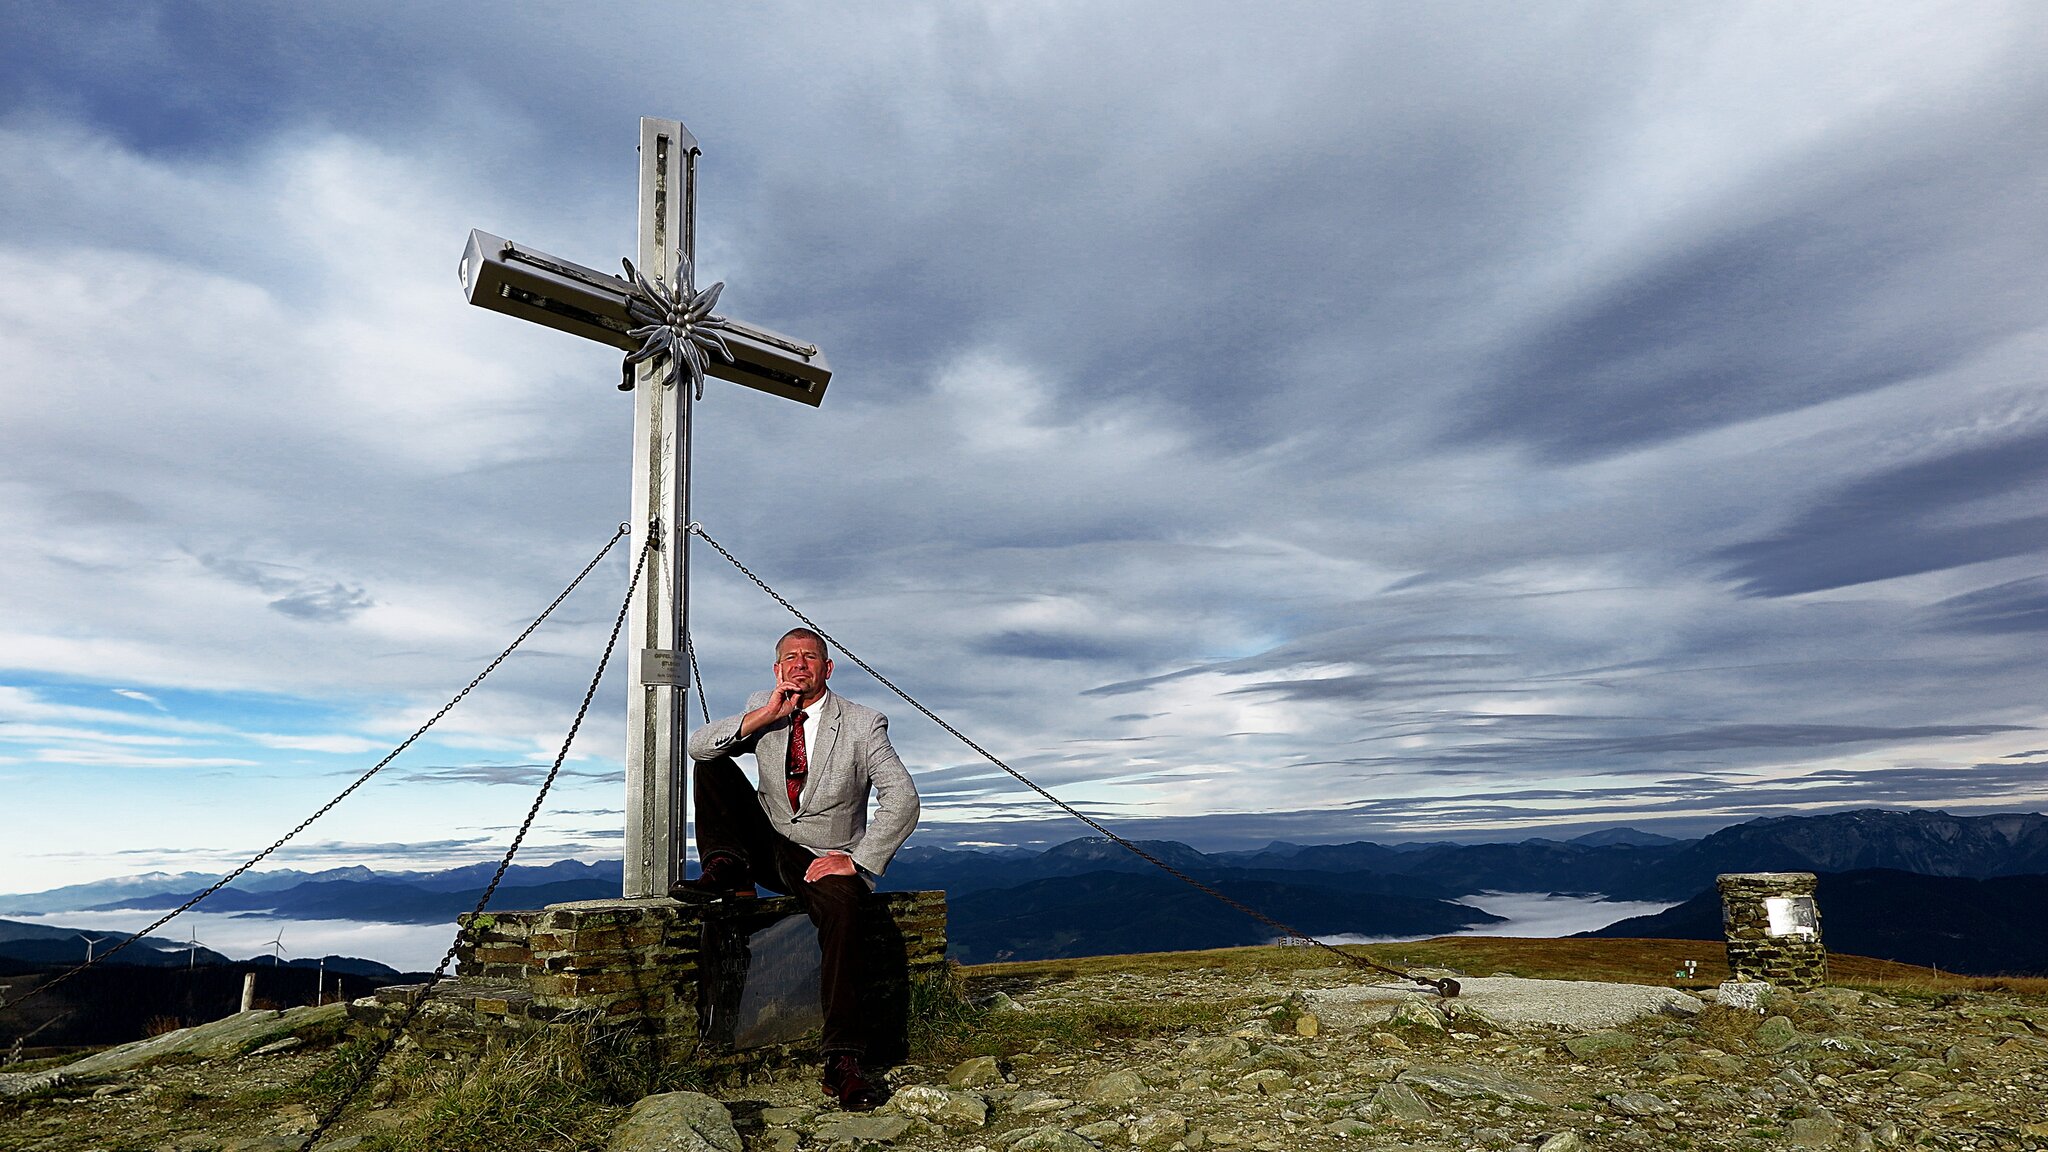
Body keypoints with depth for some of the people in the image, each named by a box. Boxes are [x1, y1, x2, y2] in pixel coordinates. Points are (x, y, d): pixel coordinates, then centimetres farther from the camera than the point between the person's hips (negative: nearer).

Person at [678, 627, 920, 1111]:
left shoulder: (863, 725, -10)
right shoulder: (761, 708, 2)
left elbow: (902, 799, -17)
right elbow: (697, 746, -10)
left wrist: (856, 860, -25)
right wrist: (764, 715, -22)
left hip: (825, 859, -4)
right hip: (767, 848, 4)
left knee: (843, 905, -36)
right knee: (712, 765, -7)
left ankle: (842, 1062, -33)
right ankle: (730, 871, -17)